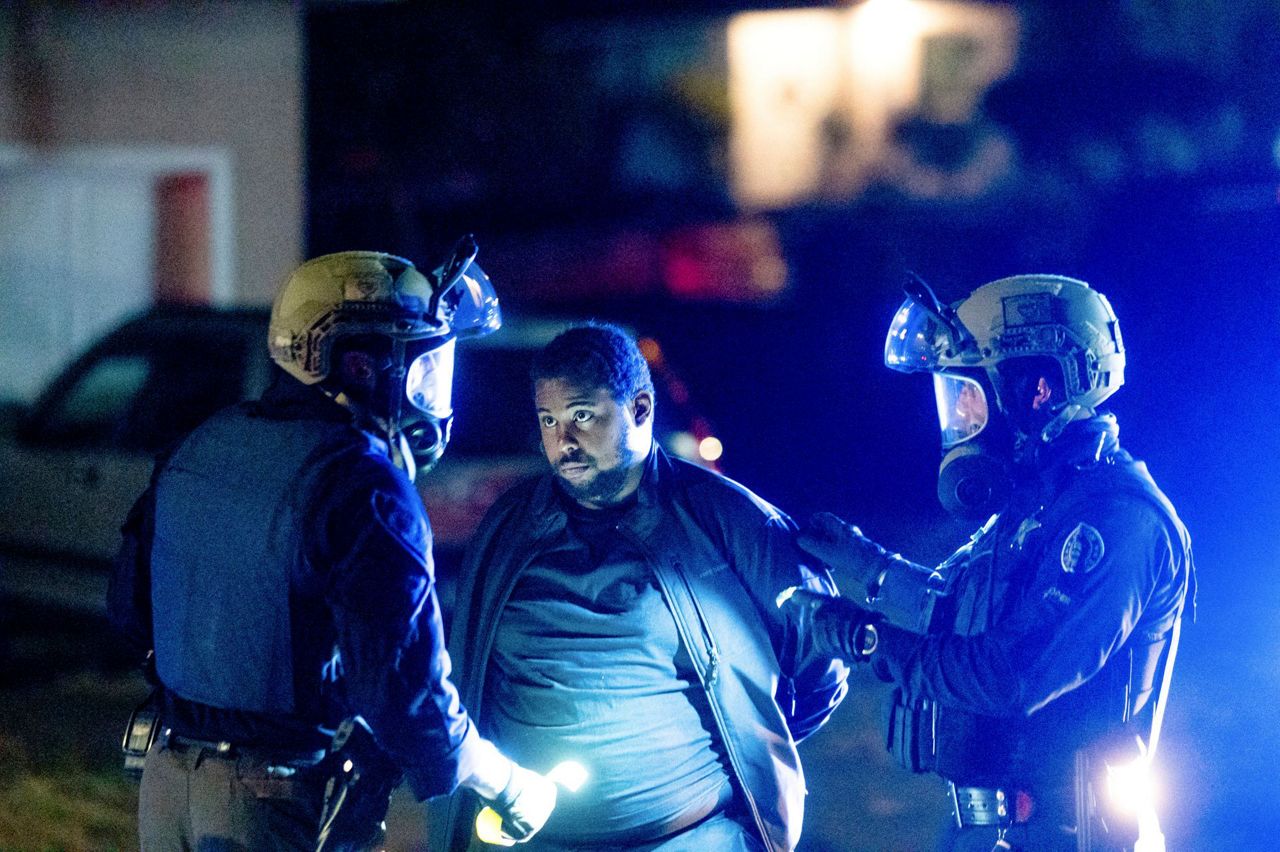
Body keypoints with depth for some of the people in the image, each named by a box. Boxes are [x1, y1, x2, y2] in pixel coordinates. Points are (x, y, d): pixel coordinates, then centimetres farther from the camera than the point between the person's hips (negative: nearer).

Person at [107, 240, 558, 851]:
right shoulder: (363, 486, -18)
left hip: (166, 780, 7)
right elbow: (405, 687, -21)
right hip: (284, 802, -7)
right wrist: (508, 787, -6)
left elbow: (130, 606, 16)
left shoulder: (199, 448, 5)